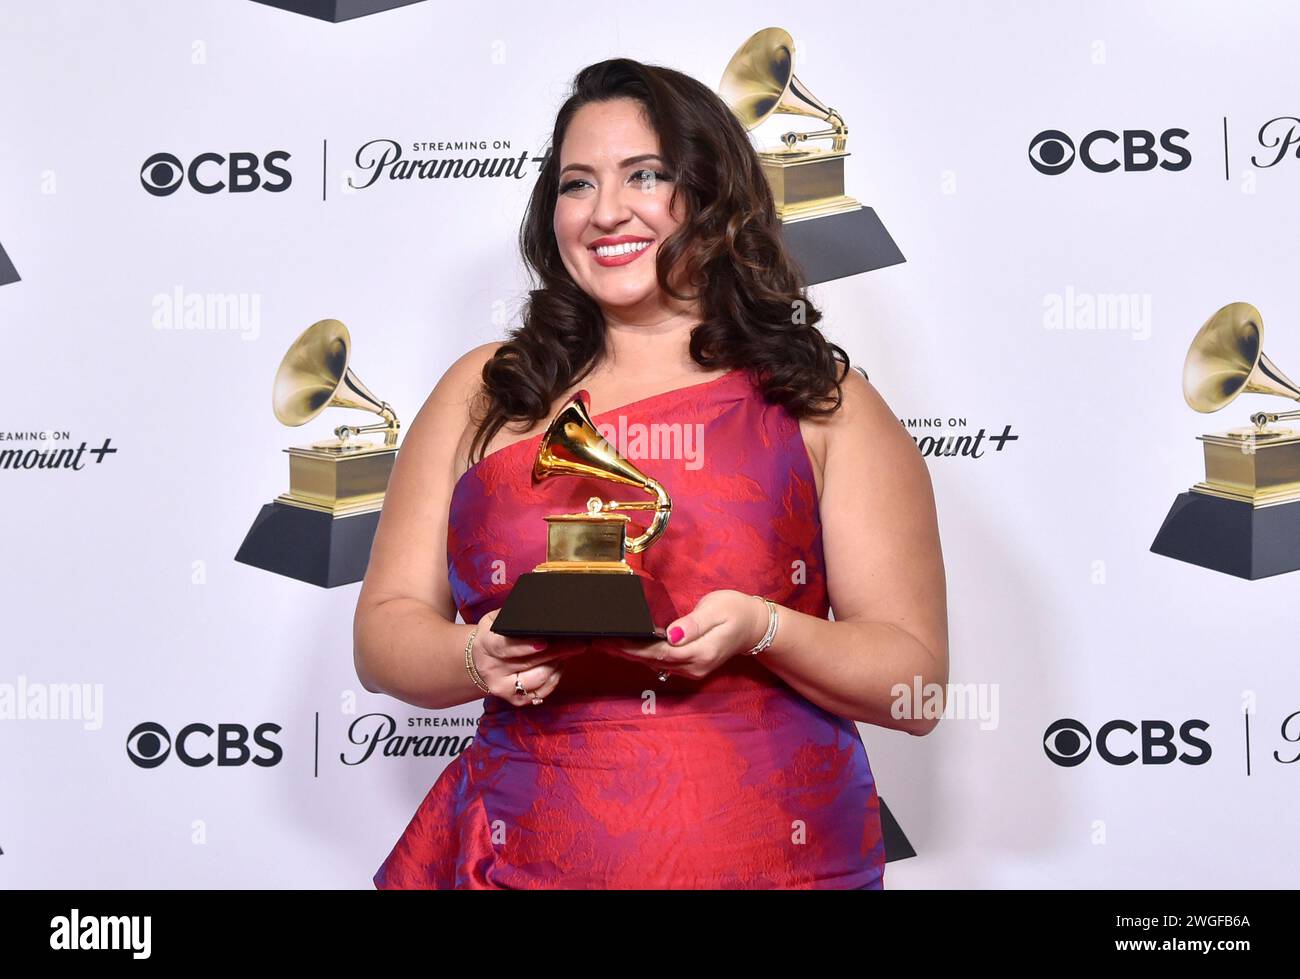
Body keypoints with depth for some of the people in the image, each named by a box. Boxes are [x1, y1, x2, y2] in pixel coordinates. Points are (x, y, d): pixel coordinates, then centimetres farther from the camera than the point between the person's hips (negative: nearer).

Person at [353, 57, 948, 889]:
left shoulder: (824, 404, 0)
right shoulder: (483, 393, 5)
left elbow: (916, 683, -2)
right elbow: (385, 632, 4)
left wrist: (763, 632, -19)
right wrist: (480, 657, -16)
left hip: (771, 856, -1)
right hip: (524, 856, 2)